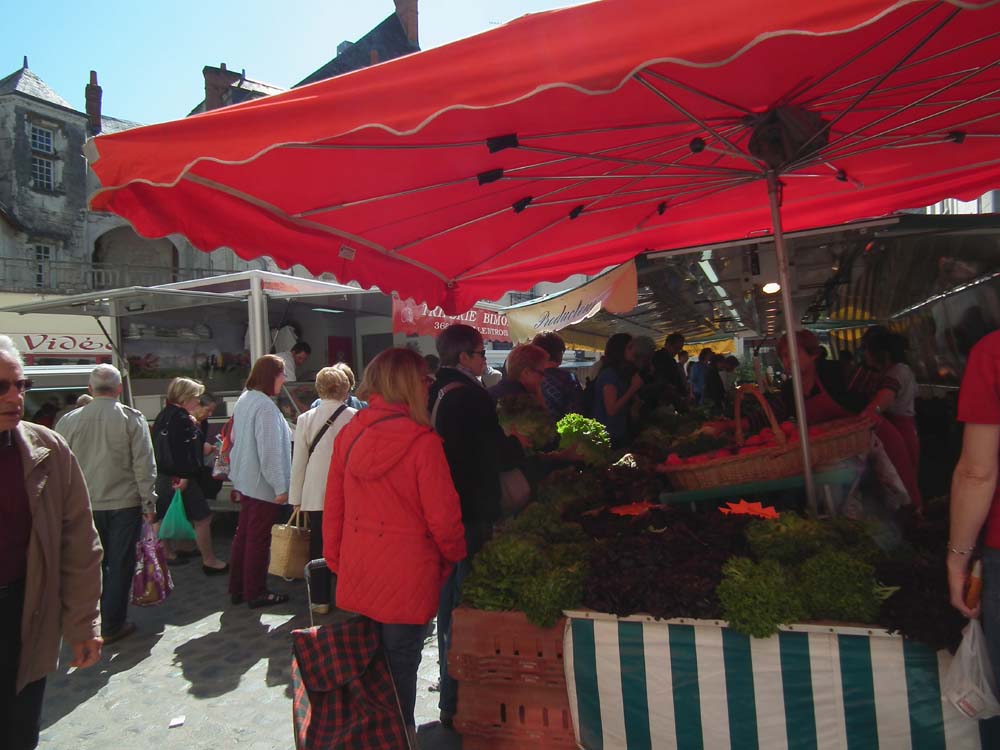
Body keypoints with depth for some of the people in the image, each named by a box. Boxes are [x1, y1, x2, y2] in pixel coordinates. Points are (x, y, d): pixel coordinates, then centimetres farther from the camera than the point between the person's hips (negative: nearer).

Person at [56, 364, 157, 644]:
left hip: (86, 506, 3)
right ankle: (112, 625, 13)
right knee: (120, 566, 6)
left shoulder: (69, 421, 0)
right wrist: (148, 503, -4)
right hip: (124, 504, -3)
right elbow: (144, 465, -10)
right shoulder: (132, 418, -9)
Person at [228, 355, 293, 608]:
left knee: (244, 533, 17)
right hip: (262, 483, -9)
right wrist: (280, 487, -18)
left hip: (244, 480, 9)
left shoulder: (244, 400, 7)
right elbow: (270, 451, -23)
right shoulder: (265, 407, -22)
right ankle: (255, 593, 14)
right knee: (259, 538, 2)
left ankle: (238, 588, 27)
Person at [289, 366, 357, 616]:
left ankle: (320, 599, 20)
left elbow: (299, 462, 0)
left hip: (316, 494, 2)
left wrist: (296, 497, 7)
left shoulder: (305, 419, -3)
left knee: (318, 546, 12)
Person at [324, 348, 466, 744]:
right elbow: (443, 518, -14)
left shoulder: (349, 434, -3)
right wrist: (456, 555, 5)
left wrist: (336, 559, 18)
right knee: (399, 676, 13)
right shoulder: (422, 442, -19)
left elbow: (332, 508, 5)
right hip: (406, 582, -5)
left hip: (355, 580, 5)